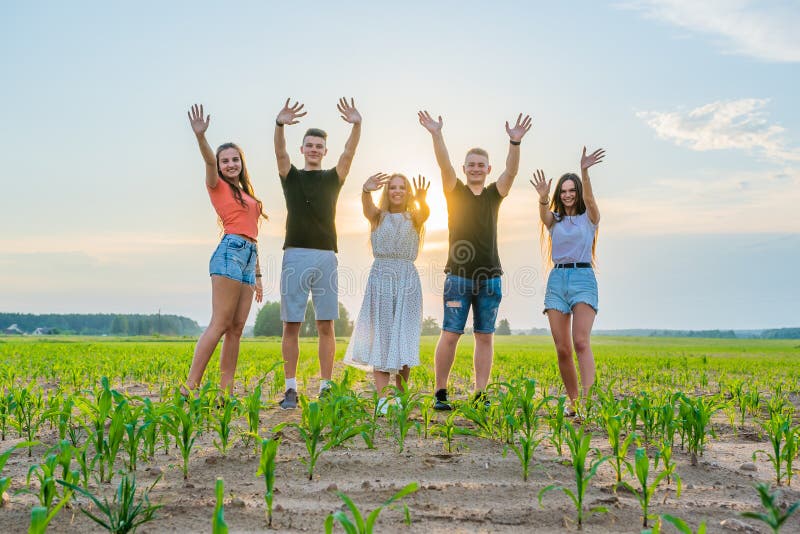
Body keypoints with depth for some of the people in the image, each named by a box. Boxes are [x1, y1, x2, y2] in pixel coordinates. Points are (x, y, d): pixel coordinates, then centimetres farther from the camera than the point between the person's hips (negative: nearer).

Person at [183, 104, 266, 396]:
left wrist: (258, 275, 23)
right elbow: (209, 162, -15)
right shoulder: (217, 186, 7)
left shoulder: (247, 195, 27)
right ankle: (189, 388, -13)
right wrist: (201, 136, -35)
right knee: (220, 324, -13)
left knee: (236, 328, 2)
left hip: (248, 260, 7)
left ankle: (225, 392, 2)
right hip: (230, 253, -7)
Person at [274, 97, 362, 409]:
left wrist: (357, 126, -20)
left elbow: (348, 153, -3)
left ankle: (325, 388, 5)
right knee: (291, 325, -2)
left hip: (326, 257, 1)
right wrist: (280, 125, -28)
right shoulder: (290, 176, 12)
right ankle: (290, 389, 3)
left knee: (326, 326, 1)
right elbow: (280, 153, -8)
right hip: (295, 255, -1)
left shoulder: (333, 178, 14)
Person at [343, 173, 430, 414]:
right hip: (380, 276, -1)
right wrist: (366, 190, -39)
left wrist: (421, 200, -39)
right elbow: (366, 204, -14)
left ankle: (401, 396, 10)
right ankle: (382, 399, -7)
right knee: (380, 337, -5)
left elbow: (425, 212, -14)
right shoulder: (377, 216, 10)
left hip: (407, 278, 1)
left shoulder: (414, 218, 11)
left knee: (404, 338, 0)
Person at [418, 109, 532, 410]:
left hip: (490, 276, 2)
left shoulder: (495, 194, 10)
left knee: (485, 337, 4)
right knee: (450, 334, -3)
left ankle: (480, 395, 10)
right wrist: (436, 135, -25)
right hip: (458, 275, -2)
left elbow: (511, 171, -6)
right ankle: (440, 393, 6)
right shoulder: (455, 191, 6)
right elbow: (444, 165, -10)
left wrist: (515, 142, -22)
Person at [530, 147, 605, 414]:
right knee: (562, 349, 1)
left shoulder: (589, 217, 8)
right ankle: (573, 400, 13)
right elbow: (543, 212, -10)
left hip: (583, 278, -3)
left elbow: (589, 197, -14)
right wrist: (543, 197, -33)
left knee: (581, 342, -20)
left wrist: (584, 171, -32)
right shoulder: (554, 219, 14)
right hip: (557, 280, 3)